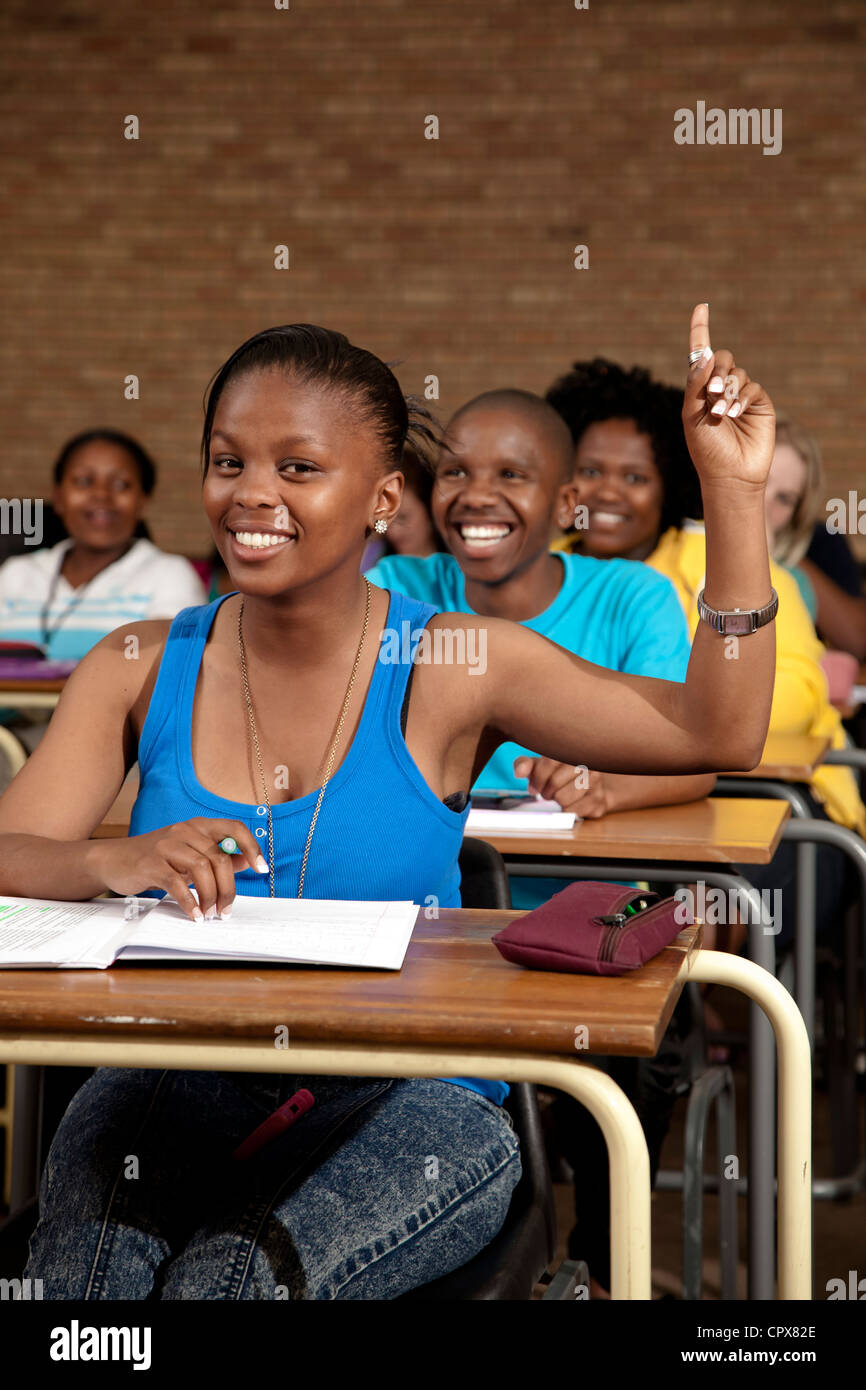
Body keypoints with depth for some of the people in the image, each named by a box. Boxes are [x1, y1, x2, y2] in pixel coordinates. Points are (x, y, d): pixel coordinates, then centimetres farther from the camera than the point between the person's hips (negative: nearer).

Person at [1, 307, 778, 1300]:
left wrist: (735, 491, -10)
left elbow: (717, 730, -4)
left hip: (406, 1100, -1)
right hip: (177, 1079, 2)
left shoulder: (449, 668, 1)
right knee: (90, 1274, -30)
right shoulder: (140, 670, 7)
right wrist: (113, 862, -27)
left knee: (232, 1282, -31)